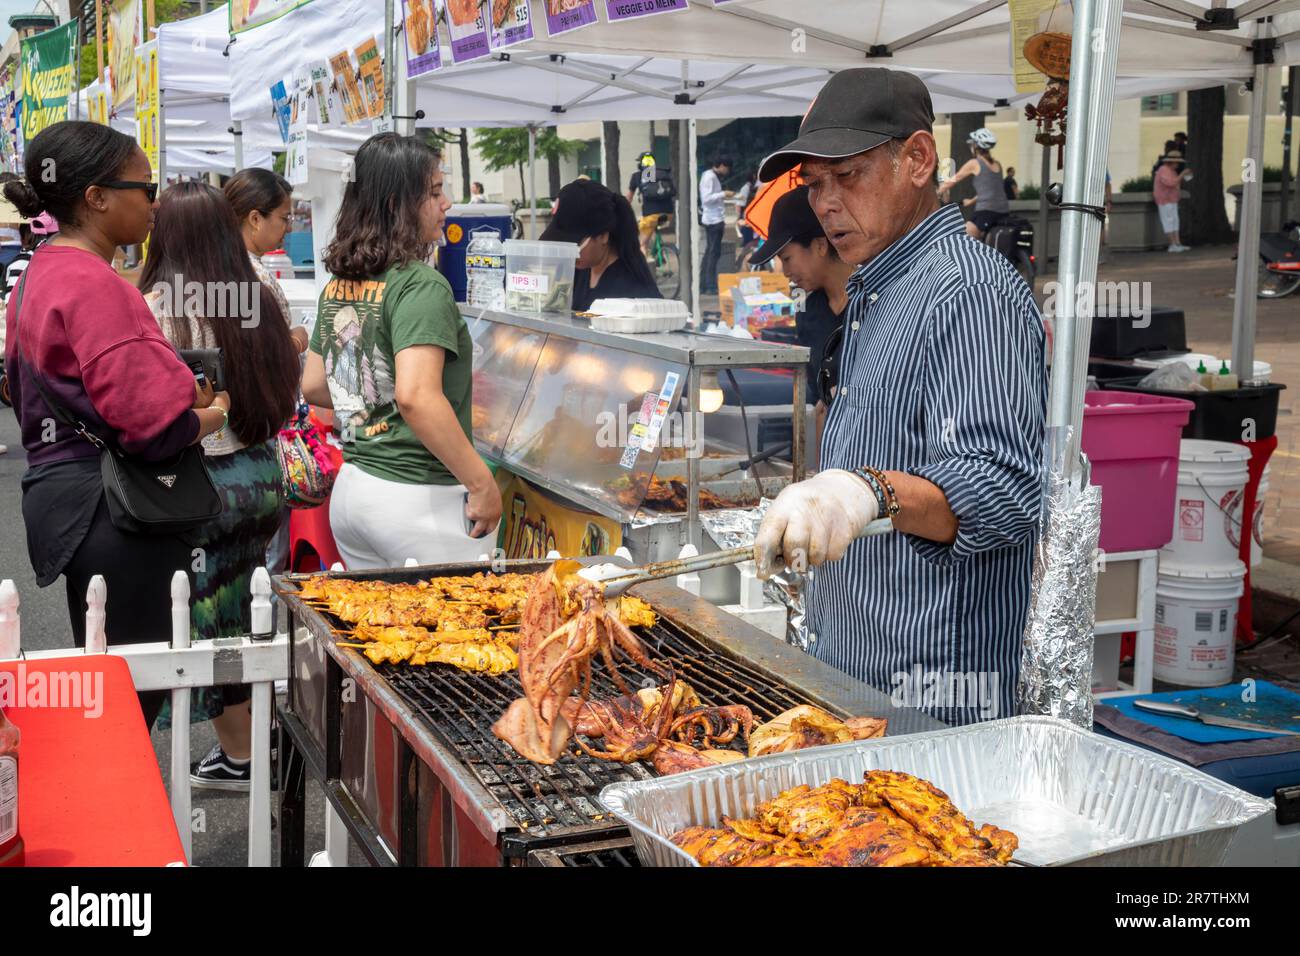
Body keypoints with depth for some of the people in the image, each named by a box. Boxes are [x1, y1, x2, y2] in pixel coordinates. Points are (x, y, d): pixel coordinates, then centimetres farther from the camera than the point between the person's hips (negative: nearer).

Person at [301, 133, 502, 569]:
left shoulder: (338, 285, 9)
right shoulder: (422, 285, -15)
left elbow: (313, 386, 18)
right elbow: (415, 397, -26)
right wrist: (482, 483, -20)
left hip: (351, 488, 8)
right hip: (417, 497, -8)